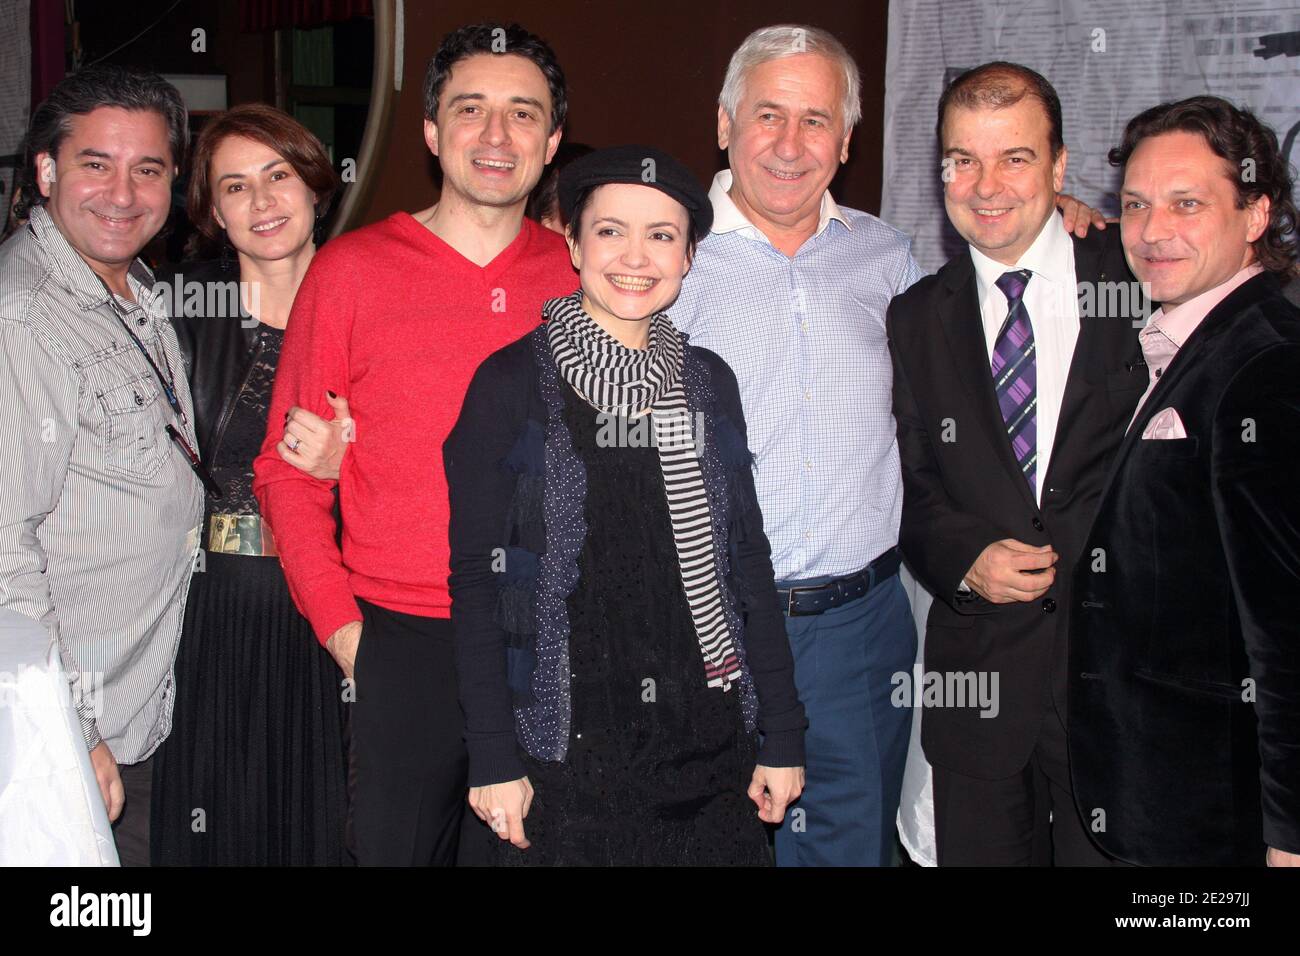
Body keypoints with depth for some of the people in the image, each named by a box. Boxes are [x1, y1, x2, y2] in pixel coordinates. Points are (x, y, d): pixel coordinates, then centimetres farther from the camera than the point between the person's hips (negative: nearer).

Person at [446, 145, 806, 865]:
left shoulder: (708, 382, 6)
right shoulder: (511, 384, -6)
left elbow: (746, 558, 9)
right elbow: (474, 577, -6)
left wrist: (782, 735, 6)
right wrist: (493, 758, -10)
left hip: (706, 745, 4)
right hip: (567, 749, -3)